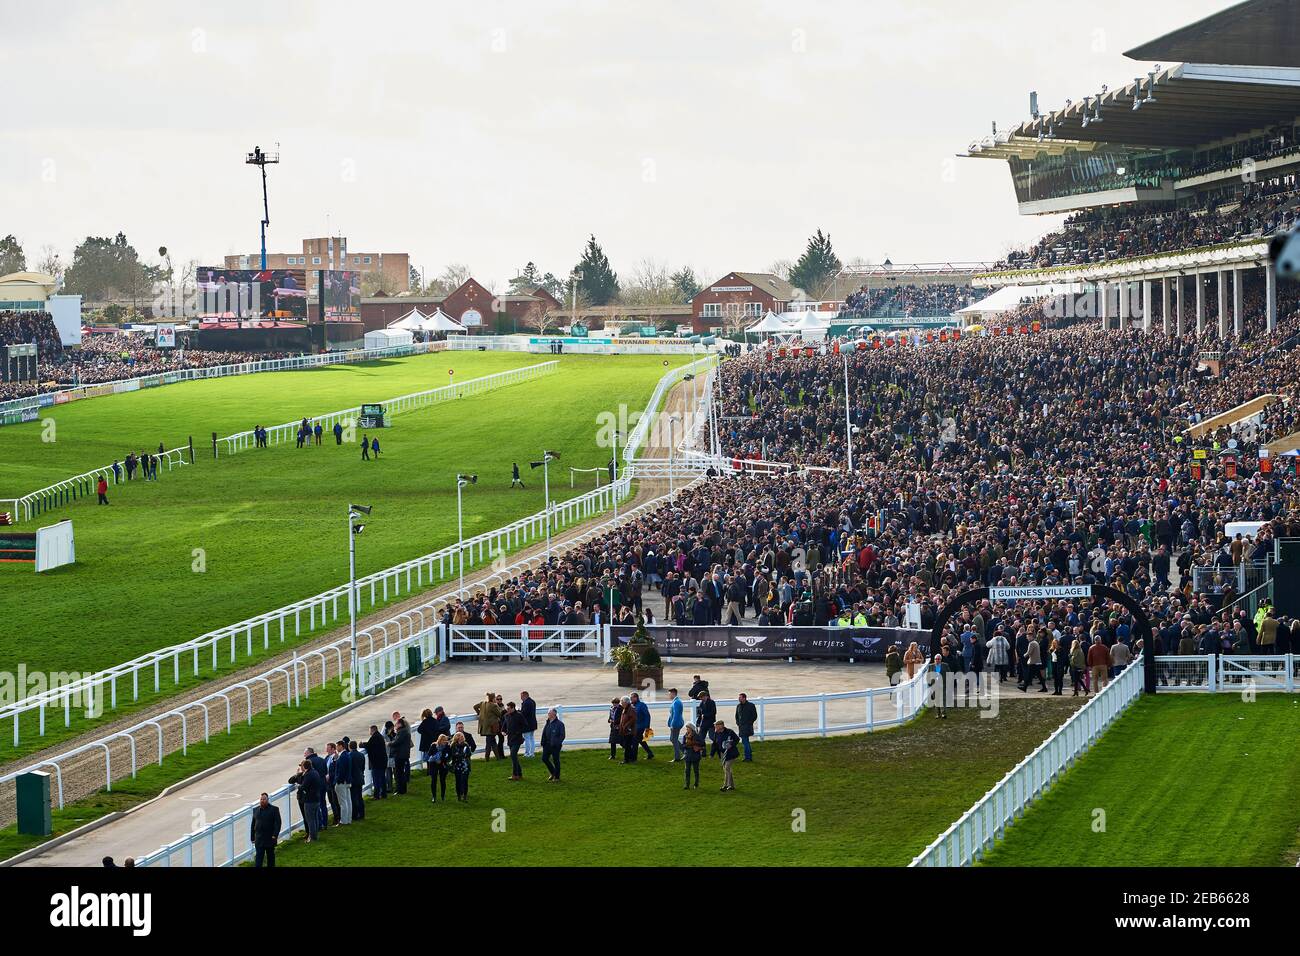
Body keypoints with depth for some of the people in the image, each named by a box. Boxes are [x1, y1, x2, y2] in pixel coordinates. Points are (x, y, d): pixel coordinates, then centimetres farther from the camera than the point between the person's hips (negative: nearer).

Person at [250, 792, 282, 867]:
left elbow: (277, 823, -9)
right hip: (259, 839, 2)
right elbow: (253, 824, 11)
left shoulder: (274, 809, -4)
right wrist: (252, 837, 9)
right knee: (258, 857, -6)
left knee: (270, 856, 12)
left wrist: (275, 835, -19)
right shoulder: (256, 810, 7)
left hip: (270, 838, -2)